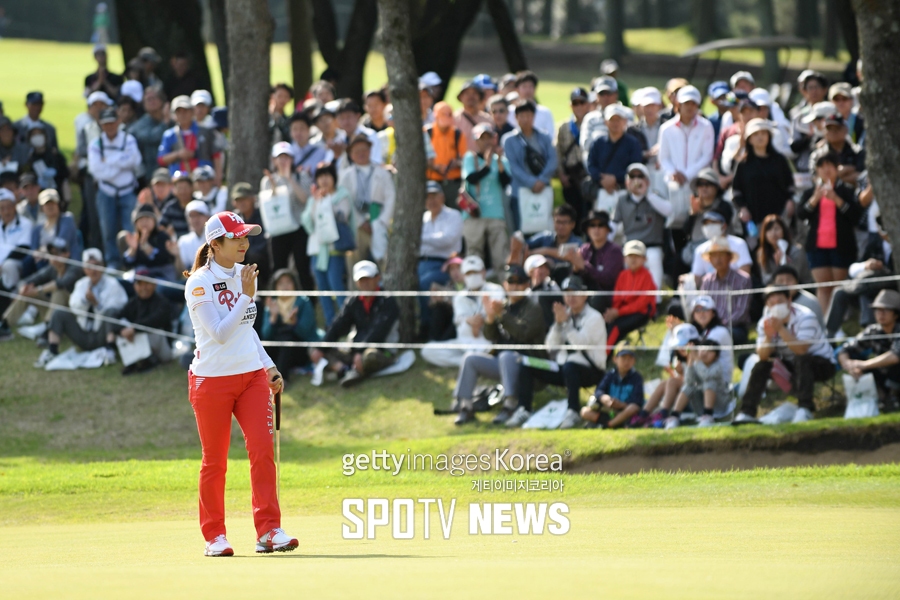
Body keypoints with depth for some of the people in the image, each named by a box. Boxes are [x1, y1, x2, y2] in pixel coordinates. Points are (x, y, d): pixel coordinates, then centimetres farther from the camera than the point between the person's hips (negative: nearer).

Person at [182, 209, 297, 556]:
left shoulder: (244, 274, 9)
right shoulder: (199, 283, -12)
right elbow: (220, 332, -20)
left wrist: (269, 366, 17)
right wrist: (246, 296, -22)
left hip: (251, 375, 5)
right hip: (212, 380, -5)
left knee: (263, 450, -8)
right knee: (215, 461, 3)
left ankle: (269, 531, -9)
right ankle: (214, 536, 14)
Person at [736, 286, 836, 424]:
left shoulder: (805, 317, -21)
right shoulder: (765, 322, -4)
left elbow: (801, 350, -33)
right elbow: (762, 356, -11)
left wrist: (781, 329, -39)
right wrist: (768, 337, -30)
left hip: (822, 364, -6)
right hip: (790, 365, 6)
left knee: (801, 361, -36)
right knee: (761, 367, -13)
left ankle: (805, 409, -44)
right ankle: (746, 413, -9)